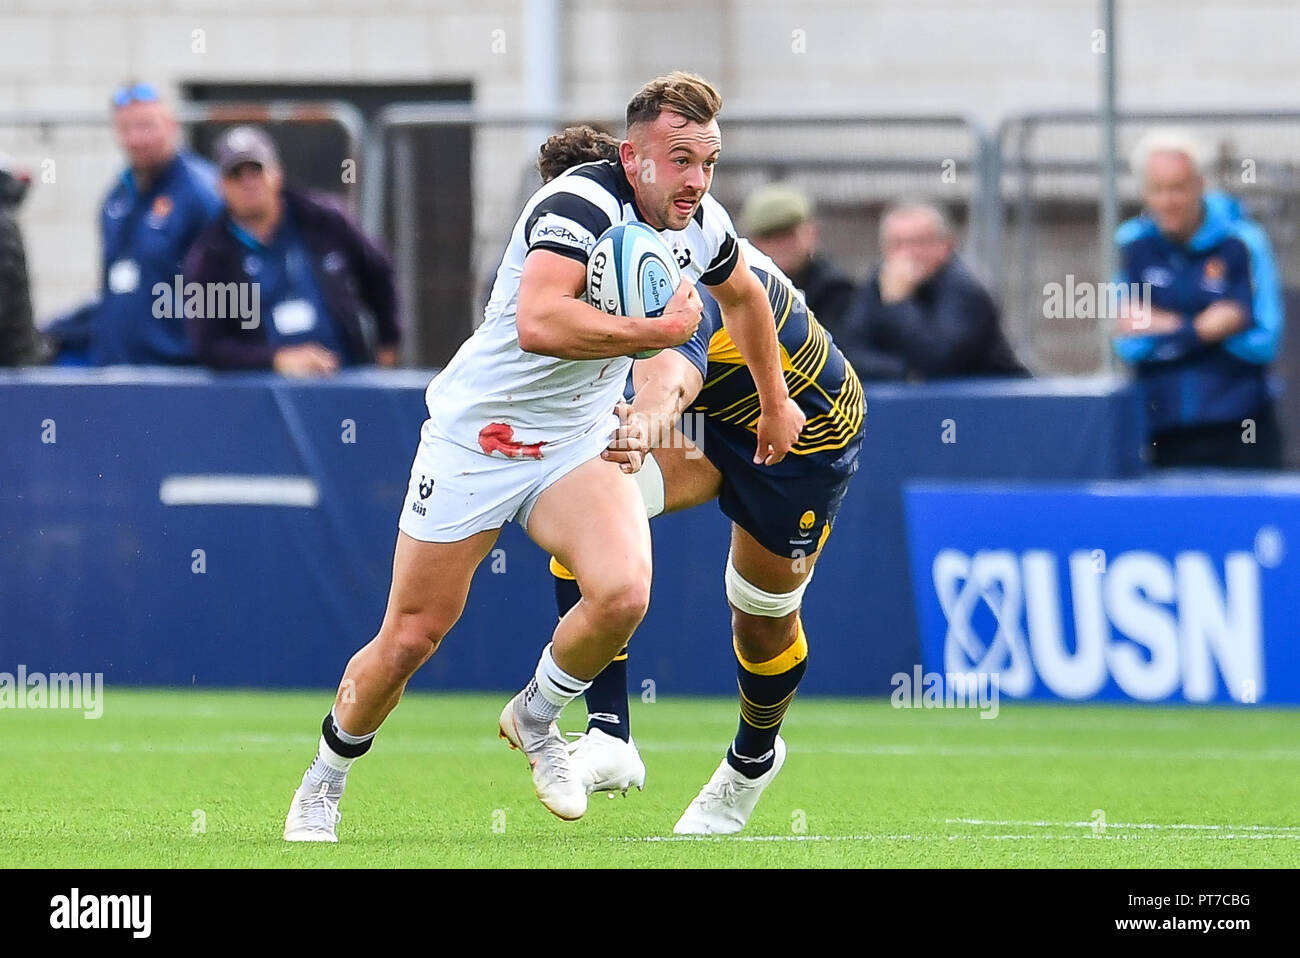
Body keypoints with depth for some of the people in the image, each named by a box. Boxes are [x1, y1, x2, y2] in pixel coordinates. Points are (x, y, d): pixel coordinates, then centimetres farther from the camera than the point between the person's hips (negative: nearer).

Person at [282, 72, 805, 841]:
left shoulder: (702, 226, -3)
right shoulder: (582, 205, -26)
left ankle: (536, 719, 5)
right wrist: (663, 329, -36)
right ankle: (325, 781, 27)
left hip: (577, 446, 5)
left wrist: (776, 402, 33)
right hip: (477, 436, -5)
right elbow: (538, 323, -44)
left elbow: (744, 294, 22)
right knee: (411, 639, 1)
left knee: (624, 593, -23)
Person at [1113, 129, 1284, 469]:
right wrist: (1203, 329, -11)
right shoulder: (1132, 246, 5)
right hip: (1163, 437, 2)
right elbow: (1129, 344, -2)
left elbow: (1262, 342, -9)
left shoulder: (1241, 243, -2)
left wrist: (1166, 327, -10)